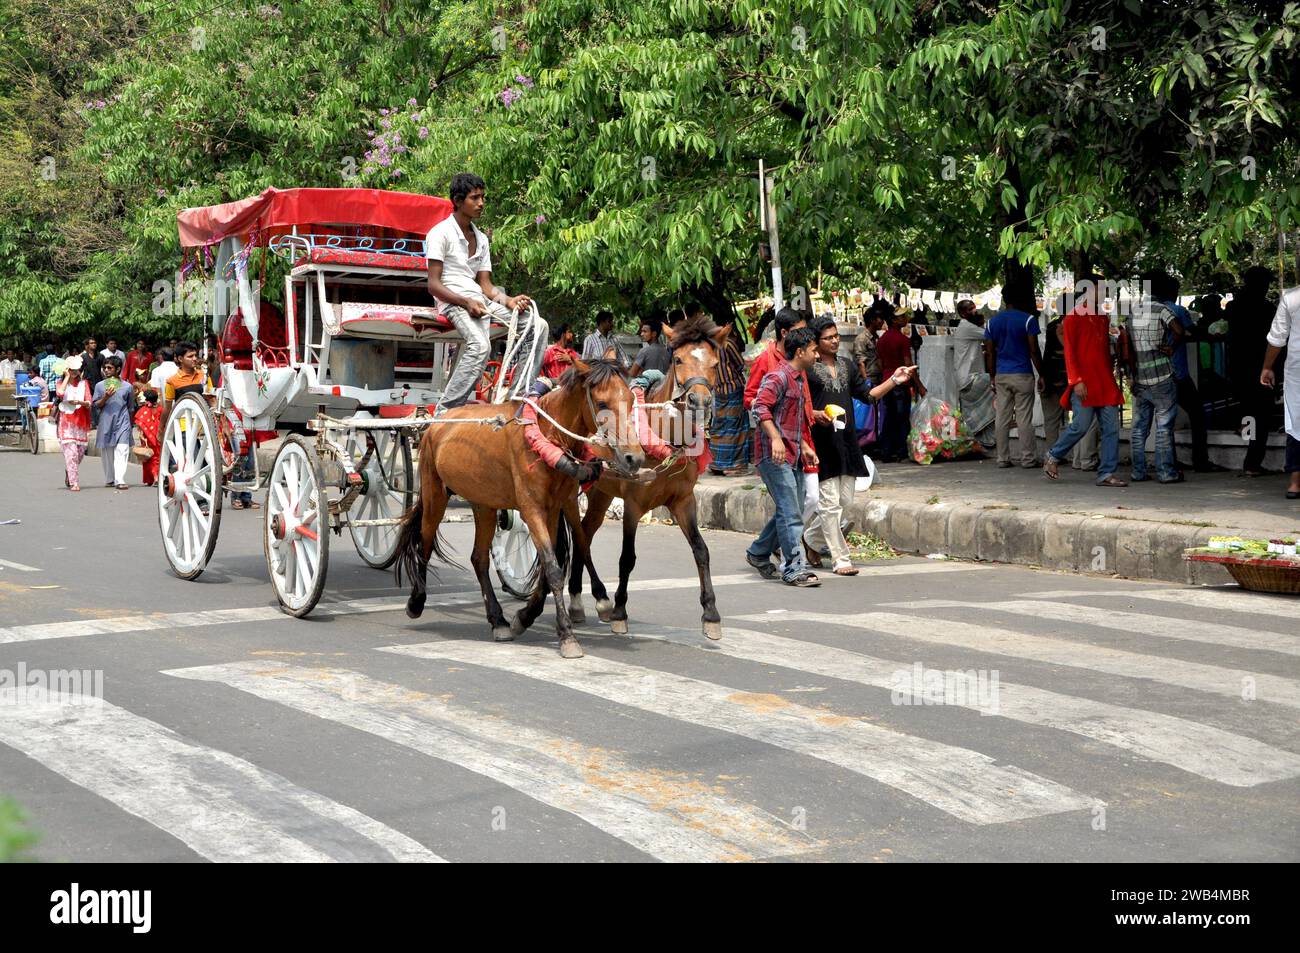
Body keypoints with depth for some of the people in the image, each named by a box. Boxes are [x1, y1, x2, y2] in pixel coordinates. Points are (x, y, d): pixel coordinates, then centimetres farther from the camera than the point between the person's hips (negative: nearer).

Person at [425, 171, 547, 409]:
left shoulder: (481, 238, 20)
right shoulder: (441, 233, -2)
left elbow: (485, 286, 14)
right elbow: (433, 285, -9)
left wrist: (508, 300, -6)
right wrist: (467, 302, -23)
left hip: (480, 299, 8)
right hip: (453, 300, -8)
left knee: (538, 326, -4)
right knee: (480, 345, -35)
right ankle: (445, 414, -33)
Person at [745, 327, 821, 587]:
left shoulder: (799, 378, 20)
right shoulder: (778, 376, -12)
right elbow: (761, 407, -25)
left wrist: (804, 447, 24)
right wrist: (775, 439, -34)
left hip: (792, 456, 10)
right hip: (774, 456, -10)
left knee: (790, 512, 14)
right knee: (791, 515, -10)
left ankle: (758, 553, 28)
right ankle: (794, 570, -7)